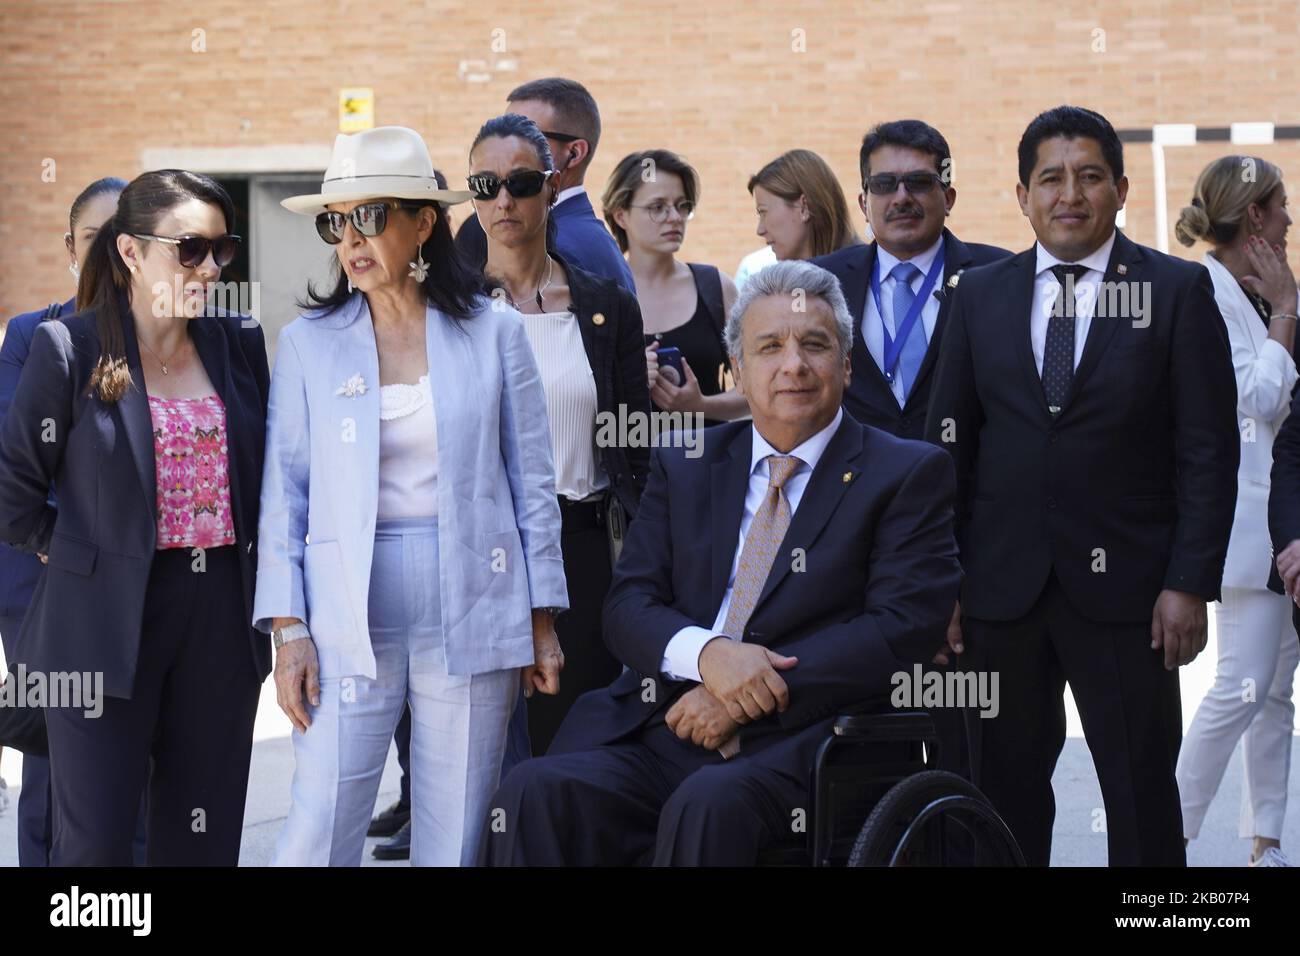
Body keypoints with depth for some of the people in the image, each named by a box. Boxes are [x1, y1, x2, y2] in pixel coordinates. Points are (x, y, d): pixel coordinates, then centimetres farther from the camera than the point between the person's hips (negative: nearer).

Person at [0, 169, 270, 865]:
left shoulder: (241, 345, 7)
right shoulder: (68, 347, -4)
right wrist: (66, 552, 5)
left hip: (219, 618, 4)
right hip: (105, 619, -4)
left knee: (204, 835, 7)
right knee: (95, 840, -4)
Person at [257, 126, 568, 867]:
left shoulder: (494, 332, 3)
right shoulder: (308, 342, 5)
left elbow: (532, 483, 6)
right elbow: (285, 493, 4)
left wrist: (542, 622, 3)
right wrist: (288, 629, -3)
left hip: (473, 611, 0)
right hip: (351, 616, 0)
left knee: (457, 839, 5)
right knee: (319, 836, -5)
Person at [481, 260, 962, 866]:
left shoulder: (909, 474, 7)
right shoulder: (683, 467, 19)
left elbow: (905, 628, -5)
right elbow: (627, 606, 10)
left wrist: (758, 690, -13)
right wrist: (706, 652, -13)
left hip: (798, 743, -3)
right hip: (663, 733, 3)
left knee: (710, 803, -35)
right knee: (534, 793, -25)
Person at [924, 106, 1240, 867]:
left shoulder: (1179, 291, 0)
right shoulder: (981, 295, 9)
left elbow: (1208, 451, -3)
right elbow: (950, 441, 8)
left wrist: (1191, 583, -9)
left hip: (1123, 592, -2)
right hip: (1001, 587, 3)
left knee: (1142, 800, 4)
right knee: (1004, 792, 8)